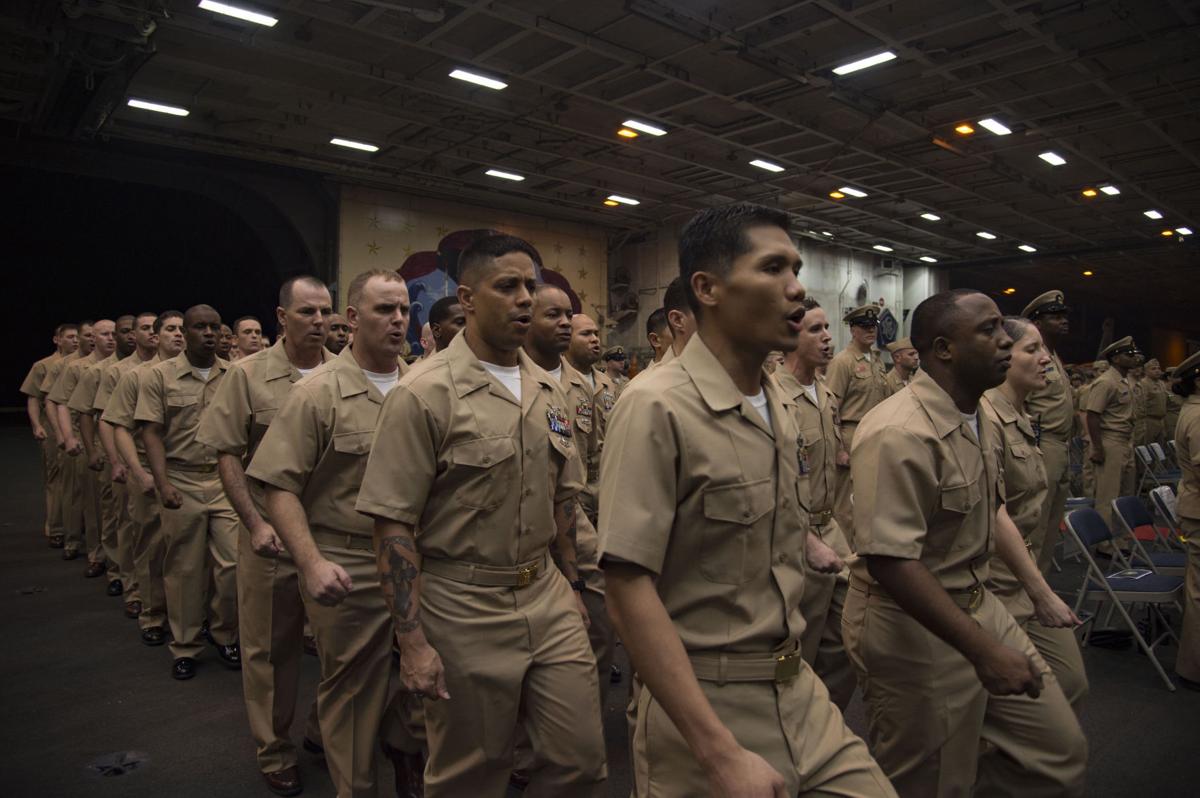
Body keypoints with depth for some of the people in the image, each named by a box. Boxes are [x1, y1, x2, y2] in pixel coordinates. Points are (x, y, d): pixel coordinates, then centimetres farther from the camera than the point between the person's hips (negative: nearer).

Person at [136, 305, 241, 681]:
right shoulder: (158, 376, 0)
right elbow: (152, 433, -4)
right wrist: (163, 483, -13)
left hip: (227, 480, 1)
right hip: (182, 482, -1)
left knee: (235, 562, -1)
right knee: (184, 568, 8)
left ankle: (224, 634, 23)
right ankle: (185, 647, 25)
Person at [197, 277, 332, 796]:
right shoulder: (249, 375, -5)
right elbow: (227, 455, -4)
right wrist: (255, 523, -11)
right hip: (272, 537, -2)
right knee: (271, 647, 11)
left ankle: (325, 728, 37)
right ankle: (274, 751, 30)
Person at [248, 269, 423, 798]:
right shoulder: (318, 392, -6)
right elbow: (281, 487, -9)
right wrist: (312, 562, -19)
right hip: (349, 571, -3)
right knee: (352, 693, 12)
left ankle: (407, 753, 42)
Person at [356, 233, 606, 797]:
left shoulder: (548, 390, 6)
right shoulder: (425, 394, -13)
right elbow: (393, 524, -14)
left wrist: (569, 587, 16)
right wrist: (412, 642, -15)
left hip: (546, 597, 5)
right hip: (464, 607, -5)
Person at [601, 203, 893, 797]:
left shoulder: (780, 406, 6)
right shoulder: (657, 409, -19)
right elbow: (628, 589, -23)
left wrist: (792, 664, 15)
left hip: (800, 691, 7)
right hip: (702, 703, -6)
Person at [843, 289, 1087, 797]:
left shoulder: (982, 421, 7)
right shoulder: (900, 433, -26)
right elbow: (889, 561, -31)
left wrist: (1040, 592, 18)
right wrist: (984, 651, -26)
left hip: (978, 605, 9)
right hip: (911, 629, -9)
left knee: (1061, 753, 16)